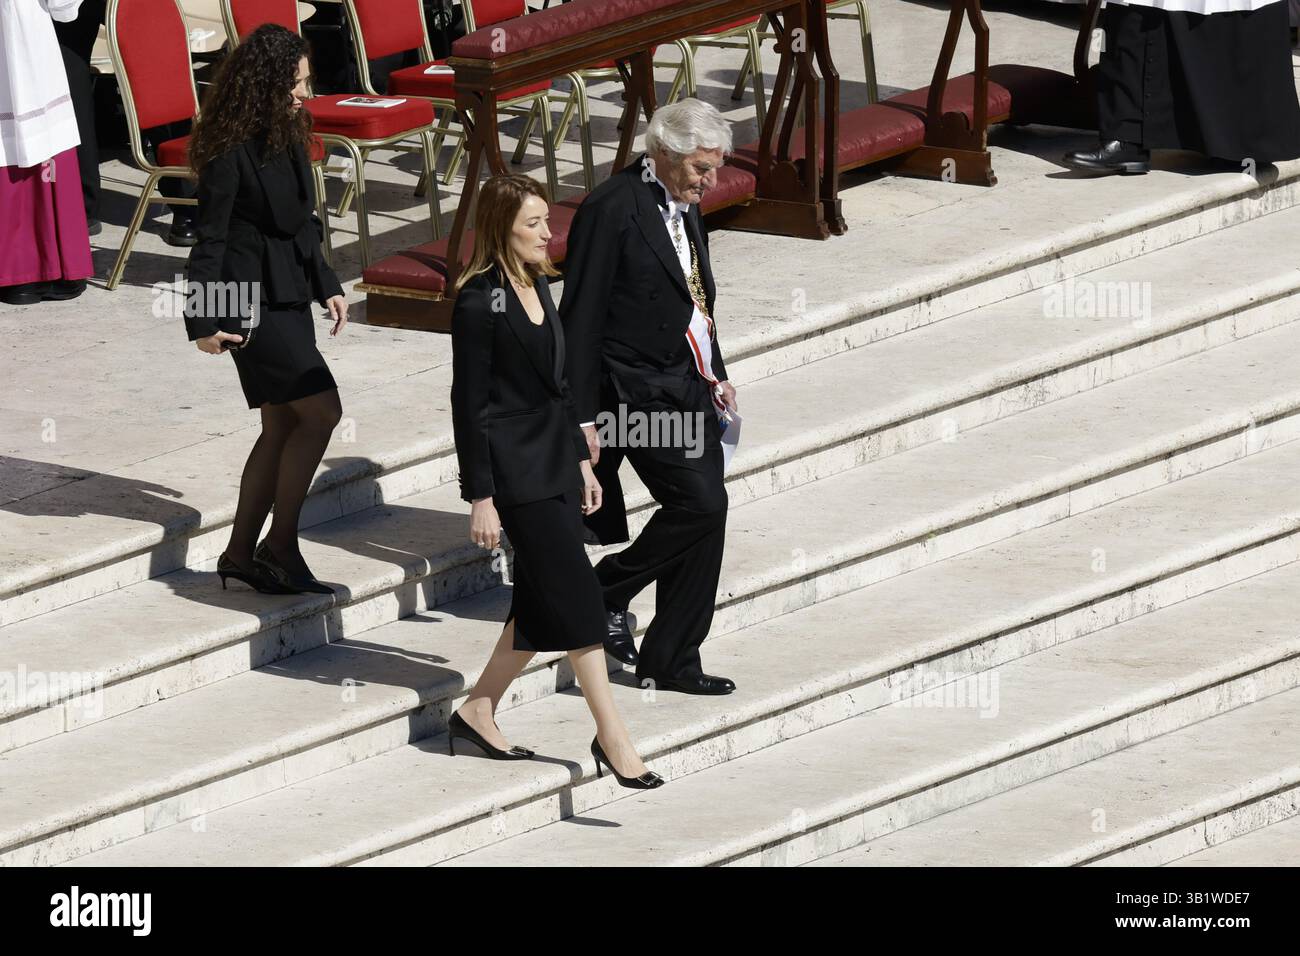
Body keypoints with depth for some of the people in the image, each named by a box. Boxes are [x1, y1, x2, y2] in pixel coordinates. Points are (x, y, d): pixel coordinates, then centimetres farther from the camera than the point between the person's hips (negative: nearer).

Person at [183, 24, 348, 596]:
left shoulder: (288, 138, 9)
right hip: (251, 302, -9)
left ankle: (241, 553, 18)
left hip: (287, 296, 9)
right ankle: (280, 545, -3)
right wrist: (204, 322, -16)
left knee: (282, 427, 10)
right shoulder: (231, 152, -17)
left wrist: (326, 286, 21)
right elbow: (210, 238, -15)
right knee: (321, 413, -11)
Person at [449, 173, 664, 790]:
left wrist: (581, 459, 19)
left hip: (554, 463, 9)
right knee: (576, 597, -8)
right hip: (514, 470, -9)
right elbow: (469, 403, -15)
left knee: (543, 603, 11)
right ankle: (612, 738, -5)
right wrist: (480, 497, -16)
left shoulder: (536, 285, 10)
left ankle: (478, 711, 22)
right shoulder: (480, 302, -15)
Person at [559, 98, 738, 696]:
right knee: (700, 503, -17)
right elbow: (581, 321, -16)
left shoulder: (684, 204, 10)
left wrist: (714, 375, 18)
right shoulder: (612, 211, -17)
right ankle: (606, 596, 4)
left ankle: (673, 662, 15)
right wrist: (583, 418, -16)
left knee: (702, 514, 7)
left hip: (689, 388, 9)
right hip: (643, 393, -9)